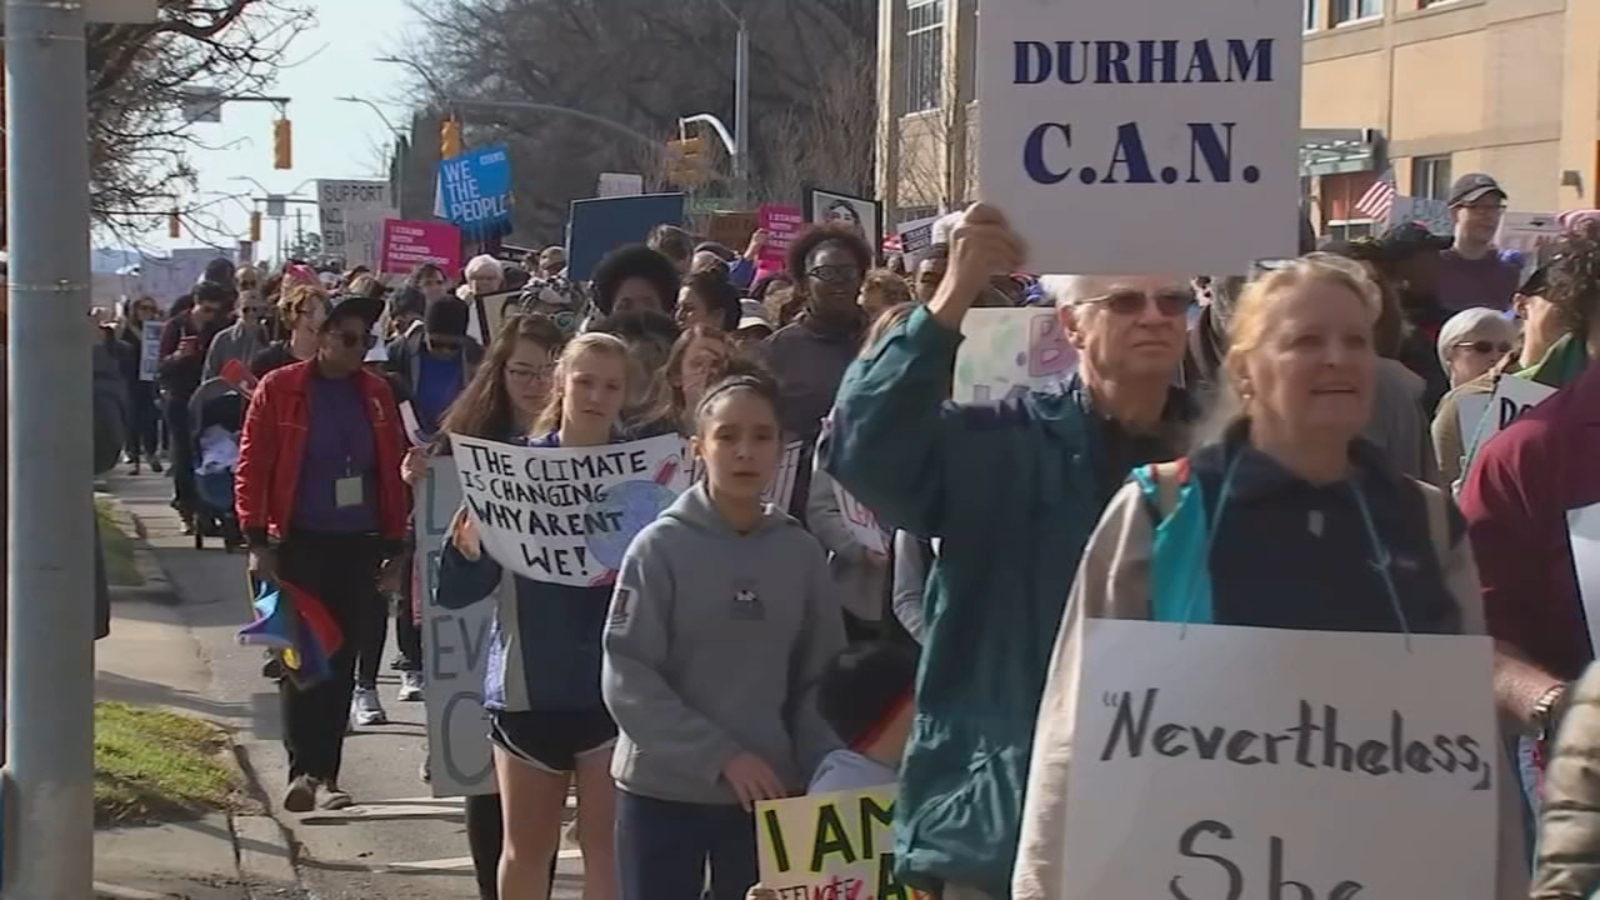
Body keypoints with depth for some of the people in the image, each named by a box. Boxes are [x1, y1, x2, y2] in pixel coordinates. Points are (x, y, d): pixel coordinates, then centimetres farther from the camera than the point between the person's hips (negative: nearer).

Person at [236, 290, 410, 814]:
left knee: (342, 662, 6)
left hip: (359, 548, 3)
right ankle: (303, 770, -1)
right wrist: (258, 541, -11)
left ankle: (325, 774, 13)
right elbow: (252, 467, -5)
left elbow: (394, 472, 11)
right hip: (300, 545, -3)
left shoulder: (376, 394, 8)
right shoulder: (279, 389, -3)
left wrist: (395, 547, 8)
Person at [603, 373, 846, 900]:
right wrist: (721, 757, -18)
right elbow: (627, 679, -12)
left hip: (769, 792, 3)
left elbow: (818, 680, 6)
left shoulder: (801, 552, 1)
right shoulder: (660, 548, -9)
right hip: (662, 790, -3)